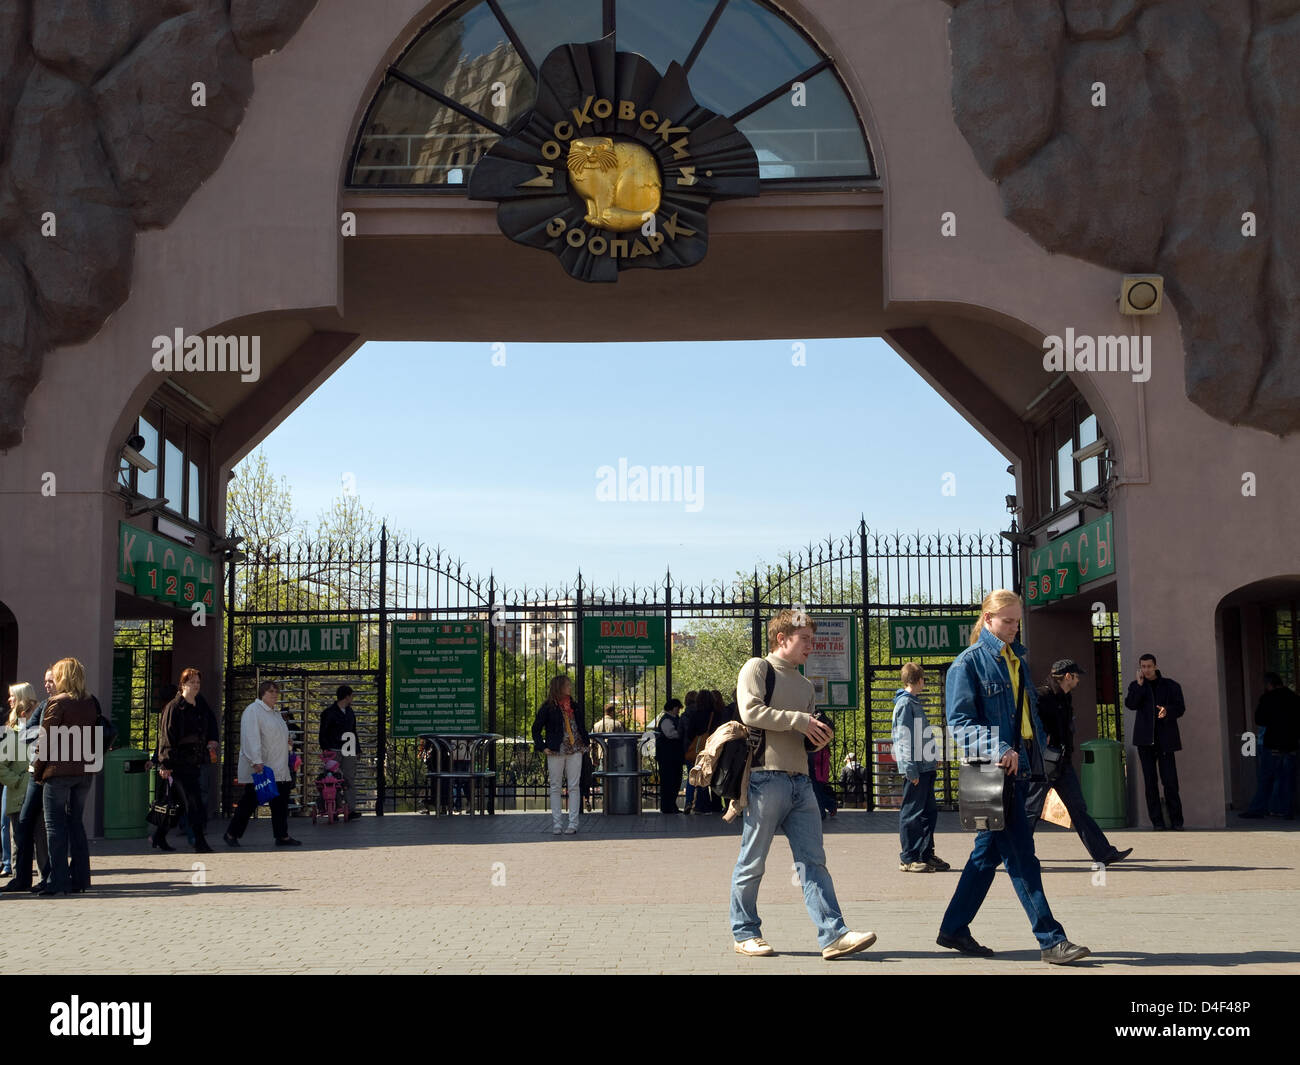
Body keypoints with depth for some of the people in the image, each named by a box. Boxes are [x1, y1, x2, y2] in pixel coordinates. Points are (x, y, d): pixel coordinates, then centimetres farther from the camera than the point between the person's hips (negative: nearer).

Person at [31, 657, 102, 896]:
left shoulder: (57, 702, -9)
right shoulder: (90, 704, 8)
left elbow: (46, 740, -9)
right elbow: (94, 738, 10)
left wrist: (37, 770, 1)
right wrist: (90, 764, 16)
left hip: (58, 771, -6)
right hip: (85, 771, 6)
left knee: (55, 825, 1)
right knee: (76, 822, 13)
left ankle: (58, 881, -1)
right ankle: (80, 879, 12)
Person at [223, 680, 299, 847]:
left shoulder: (275, 713, 20)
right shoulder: (253, 711, -9)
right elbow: (251, 737, -20)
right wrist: (256, 761, -27)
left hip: (278, 769, 8)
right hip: (258, 770, -8)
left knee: (280, 804, 4)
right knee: (249, 802, -2)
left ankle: (282, 836, 8)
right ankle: (231, 834, 10)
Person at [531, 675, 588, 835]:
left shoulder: (575, 706, 11)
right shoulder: (547, 708, -2)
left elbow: (582, 727, 22)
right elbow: (536, 729, 2)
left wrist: (585, 743, 12)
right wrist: (543, 747, -5)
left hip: (575, 751, 3)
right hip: (556, 752, -3)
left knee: (574, 787, 0)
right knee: (555, 787, 2)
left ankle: (573, 823, 4)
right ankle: (557, 823, 9)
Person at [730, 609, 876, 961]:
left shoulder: (805, 685, 22)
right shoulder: (757, 668, 0)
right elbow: (751, 711, -16)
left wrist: (819, 737, 6)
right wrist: (799, 720, -14)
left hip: (800, 780, 7)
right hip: (766, 779, -7)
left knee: (813, 861, -1)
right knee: (752, 863, 2)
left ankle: (833, 935, -7)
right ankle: (745, 934, 13)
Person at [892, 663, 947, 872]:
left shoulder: (914, 702, 18)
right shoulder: (905, 703, -12)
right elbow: (904, 739, -17)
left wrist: (932, 762, 22)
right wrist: (911, 770, -20)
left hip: (925, 767, 10)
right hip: (915, 768, -10)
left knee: (930, 811, 14)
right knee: (912, 813, -4)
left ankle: (926, 855, 22)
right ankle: (908, 859, 2)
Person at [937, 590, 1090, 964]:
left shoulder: (1017, 659, 17)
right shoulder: (968, 662, -6)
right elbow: (959, 722, -11)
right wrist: (998, 750, -23)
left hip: (1015, 765, 8)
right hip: (990, 769, -8)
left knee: (989, 850, 12)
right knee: (1020, 854, -8)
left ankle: (954, 929, 21)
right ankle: (1051, 940, -6)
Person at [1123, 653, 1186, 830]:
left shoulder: (1170, 685, 8)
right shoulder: (1136, 685, 11)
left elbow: (1179, 708, 2)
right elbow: (1130, 704, -6)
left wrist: (1167, 711, -18)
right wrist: (1139, 685, -12)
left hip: (1165, 739, -1)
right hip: (1145, 739, 1)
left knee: (1170, 780, -6)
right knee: (1150, 781, 1)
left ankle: (1176, 820, 2)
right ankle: (1157, 821, 6)